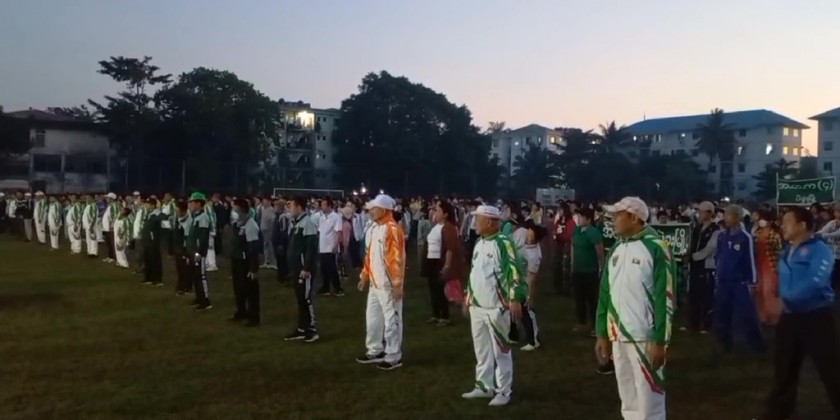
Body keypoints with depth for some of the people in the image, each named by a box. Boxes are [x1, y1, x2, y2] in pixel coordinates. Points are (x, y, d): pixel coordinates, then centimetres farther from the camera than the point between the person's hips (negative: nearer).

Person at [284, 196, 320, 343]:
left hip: (304, 269, -10)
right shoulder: (293, 223, 14)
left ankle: (312, 329, 5)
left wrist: (307, 268, -23)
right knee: (299, 299, 14)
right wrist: (290, 265, 18)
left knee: (306, 298, -4)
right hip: (296, 268, 10)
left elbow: (311, 248, -21)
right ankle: (302, 328, 21)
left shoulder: (308, 223, -17)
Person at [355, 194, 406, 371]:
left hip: (388, 284, -9)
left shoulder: (393, 229, -18)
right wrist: (364, 276, 19)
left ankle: (393, 357, 12)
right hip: (374, 282, 9)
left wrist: (397, 284, -21)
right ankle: (375, 351, 31)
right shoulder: (374, 229, 11)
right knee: (372, 317, 17)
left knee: (391, 320, 1)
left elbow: (397, 258, -20)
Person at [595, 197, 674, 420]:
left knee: (649, 401, -1)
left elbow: (665, 297, -12)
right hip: (618, 335, 7)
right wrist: (602, 333, 13)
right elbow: (605, 293, 14)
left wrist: (660, 340, -15)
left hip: (645, 337, -7)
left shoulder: (656, 248, -9)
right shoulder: (616, 249, 12)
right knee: (628, 400, 16)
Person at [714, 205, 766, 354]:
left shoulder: (745, 237, -11)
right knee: (721, 315, 11)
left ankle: (758, 346, 10)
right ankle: (725, 344, 25)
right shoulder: (722, 235, 3)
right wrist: (717, 272, 12)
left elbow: (750, 259, -9)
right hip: (722, 281, 5)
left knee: (748, 316, -3)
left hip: (740, 282, -5)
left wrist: (752, 281, -7)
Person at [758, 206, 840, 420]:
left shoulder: (820, 250, -14)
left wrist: (787, 299, -18)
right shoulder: (787, 251, 11)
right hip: (789, 316, 8)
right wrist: (782, 301, -1)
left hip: (816, 317, -8)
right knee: (784, 368, 15)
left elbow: (814, 283, -25)